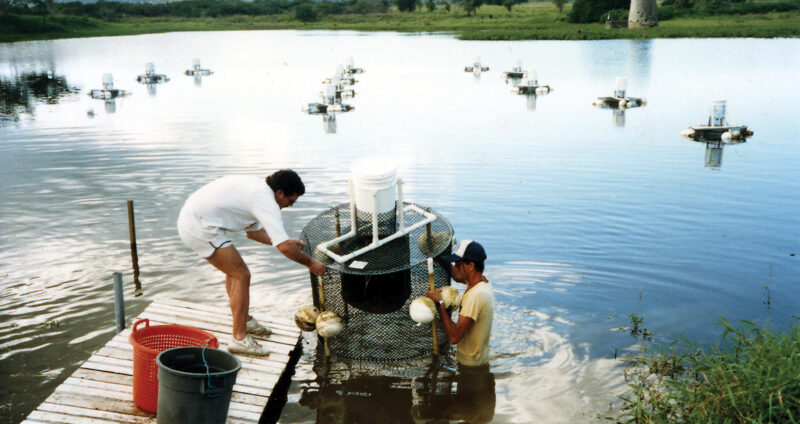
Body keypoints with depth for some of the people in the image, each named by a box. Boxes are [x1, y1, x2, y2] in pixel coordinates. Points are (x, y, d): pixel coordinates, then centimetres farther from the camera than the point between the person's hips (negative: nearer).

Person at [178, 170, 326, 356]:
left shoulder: (257, 188, 15)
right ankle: (239, 338, -1)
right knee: (241, 275, -7)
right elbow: (284, 247, -23)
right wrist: (310, 262, -7)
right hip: (200, 227, -11)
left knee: (234, 270, 22)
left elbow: (253, 231, 29)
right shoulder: (265, 200, -16)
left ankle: (244, 320, 36)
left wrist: (287, 242, 27)